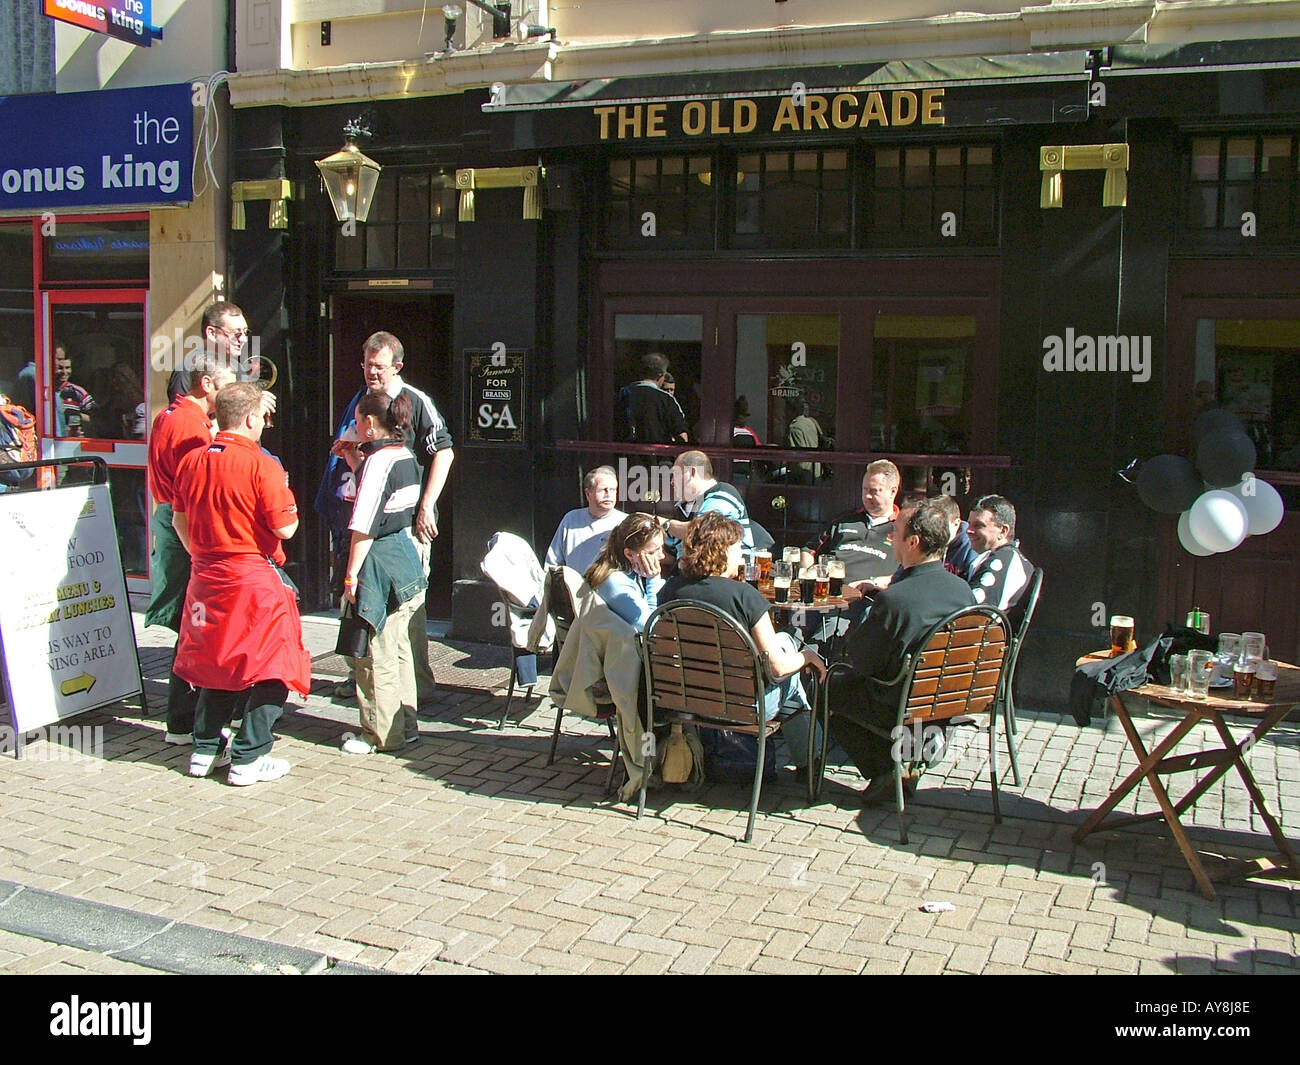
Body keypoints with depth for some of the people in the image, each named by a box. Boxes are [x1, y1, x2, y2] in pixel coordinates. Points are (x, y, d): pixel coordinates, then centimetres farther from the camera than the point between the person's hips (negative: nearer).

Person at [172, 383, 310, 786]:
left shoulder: (191, 461, 5)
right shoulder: (261, 465, -15)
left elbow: (179, 521, 15)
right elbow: (285, 528, -16)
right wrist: (284, 491, 2)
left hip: (206, 577, 7)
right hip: (255, 577, -7)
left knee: (216, 660, 19)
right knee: (269, 667, 3)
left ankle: (206, 749, 24)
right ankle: (249, 758, 4)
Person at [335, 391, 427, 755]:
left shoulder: (378, 460, -16)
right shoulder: (406, 457, 9)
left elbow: (364, 525, -19)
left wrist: (351, 575, -16)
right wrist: (354, 460, 21)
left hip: (380, 564, -9)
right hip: (406, 559, 9)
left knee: (376, 654, 1)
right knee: (397, 648, 16)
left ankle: (383, 735, 9)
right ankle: (405, 726, 24)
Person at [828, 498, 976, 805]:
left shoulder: (893, 599, -30)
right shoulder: (963, 590, -9)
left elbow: (863, 664, -18)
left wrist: (857, 630, 1)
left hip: (903, 708, -7)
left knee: (827, 689, 14)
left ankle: (885, 770, 11)